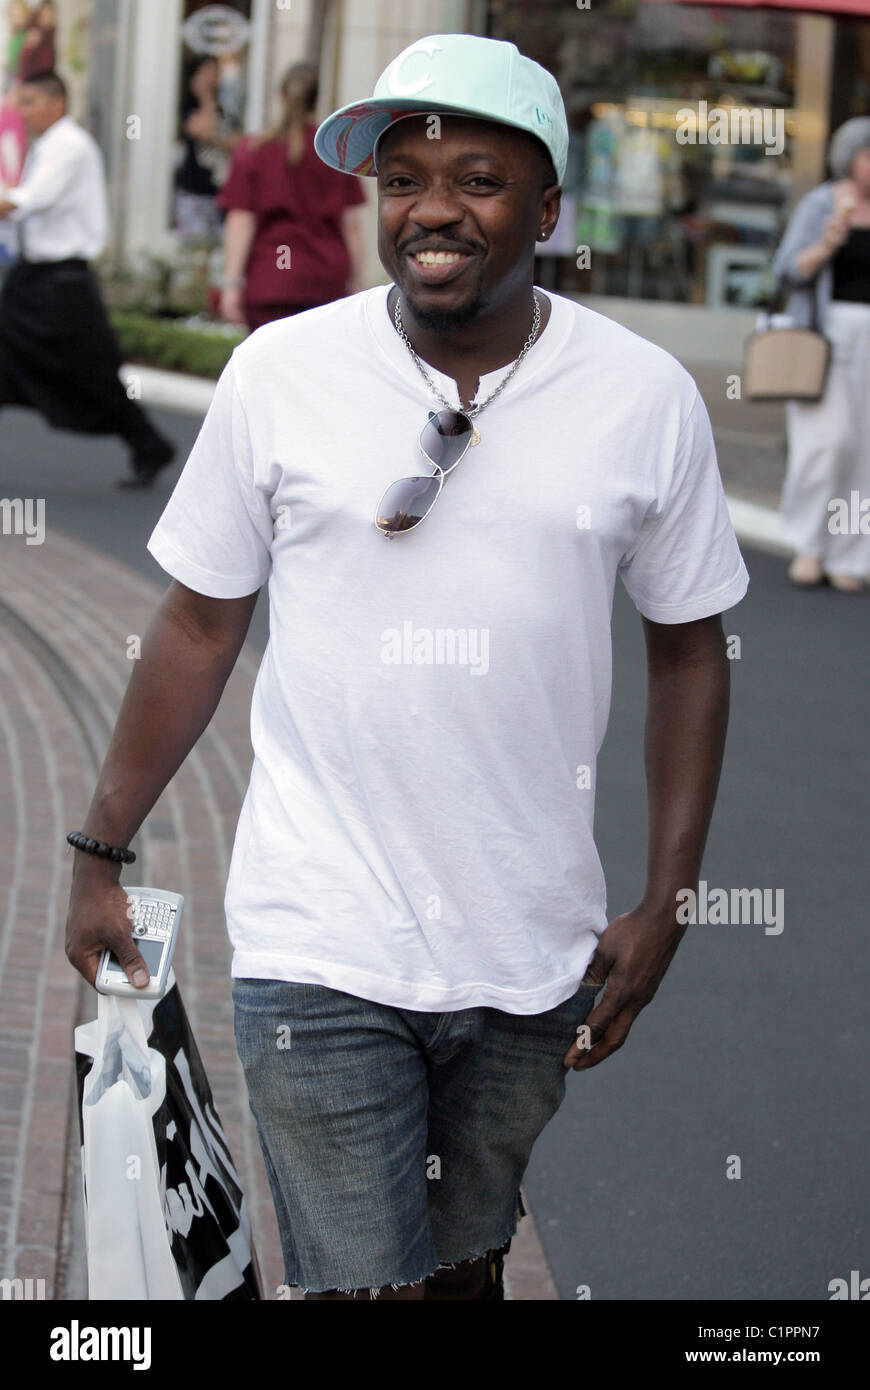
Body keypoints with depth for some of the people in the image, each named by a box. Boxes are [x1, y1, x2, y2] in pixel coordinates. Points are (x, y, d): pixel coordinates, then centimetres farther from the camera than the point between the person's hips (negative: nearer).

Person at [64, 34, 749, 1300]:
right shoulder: (279, 373, -4)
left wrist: (667, 904, 2)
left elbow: (689, 648, 7)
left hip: (531, 955, 2)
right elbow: (199, 626, 4)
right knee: (365, 1283, -6)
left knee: (467, 1268, 15)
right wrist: (99, 854, 7)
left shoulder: (647, 397, -2)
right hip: (319, 947, -2)